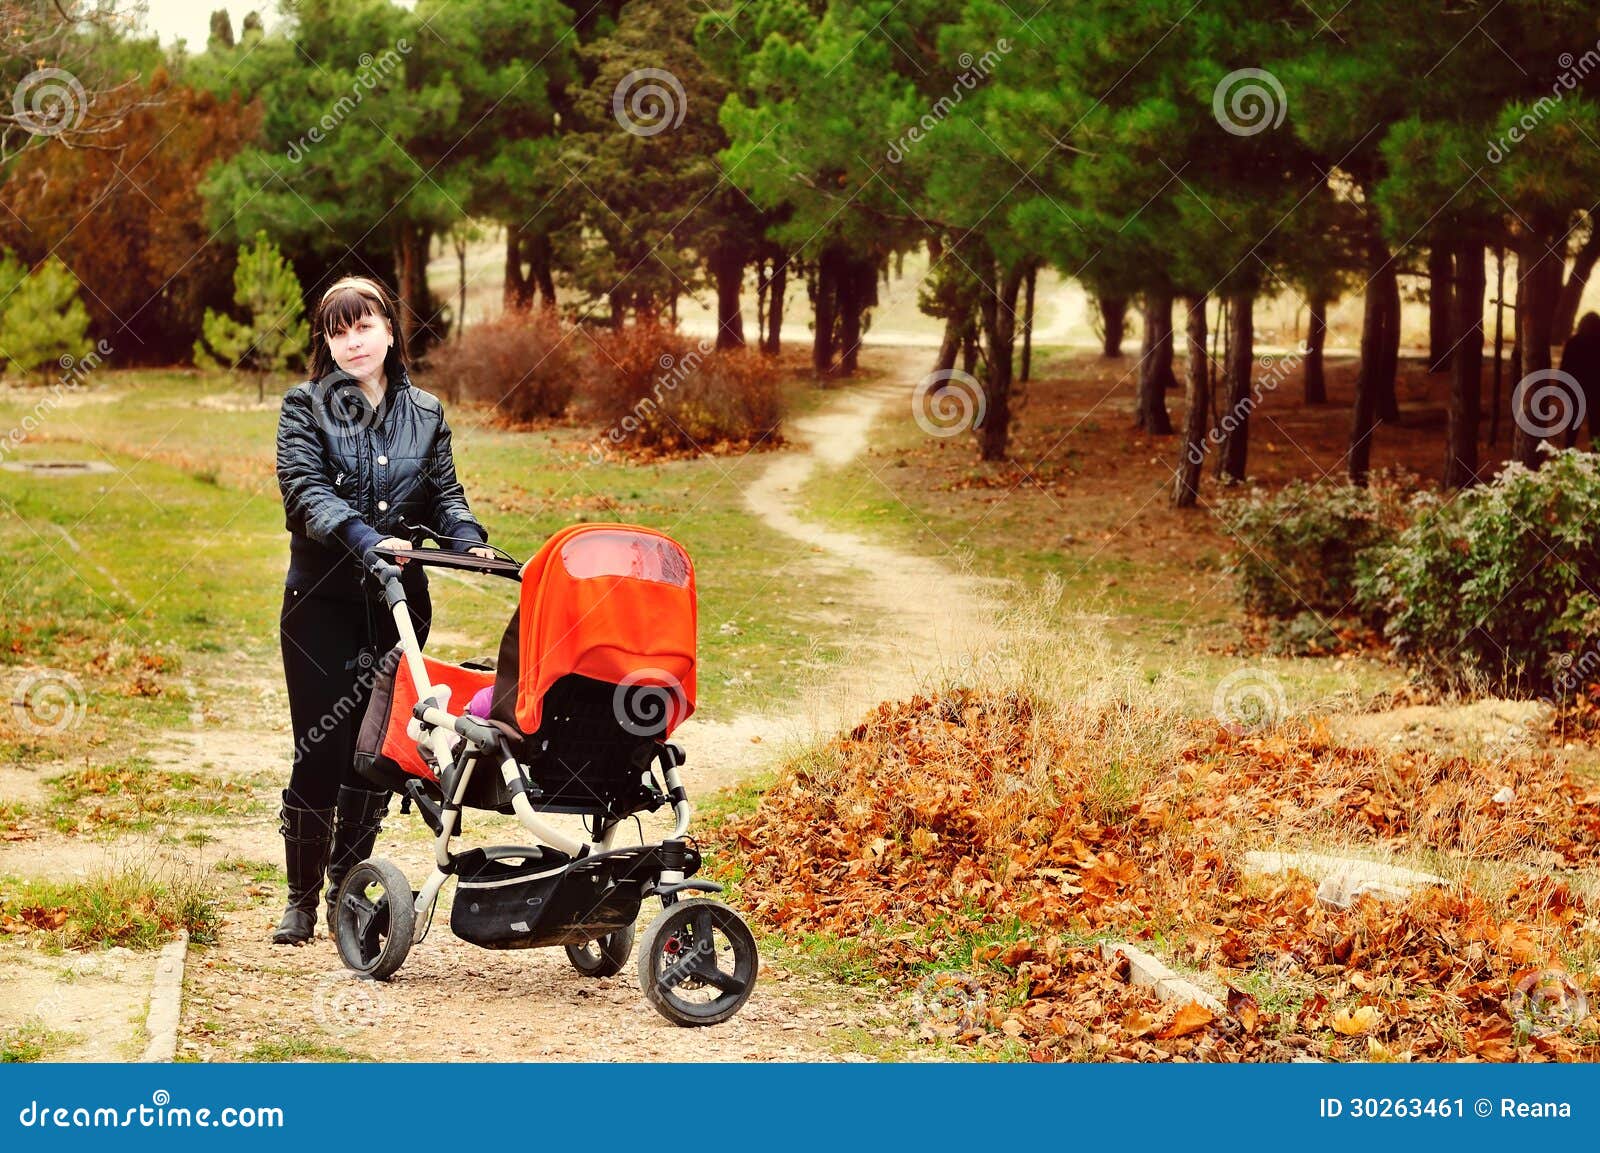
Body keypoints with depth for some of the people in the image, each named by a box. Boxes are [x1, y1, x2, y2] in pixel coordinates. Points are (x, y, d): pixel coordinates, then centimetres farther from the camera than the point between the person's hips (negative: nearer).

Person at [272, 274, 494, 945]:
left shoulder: (425, 414, 12)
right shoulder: (306, 407, 1)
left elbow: (445, 494, 9)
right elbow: (305, 489, -13)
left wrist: (469, 539, -14)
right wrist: (366, 540, -28)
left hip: (399, 604, 3)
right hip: (322, 601, -3)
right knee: (321, 751, -5)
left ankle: (349, 890, 19)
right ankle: (301, 899, 7)